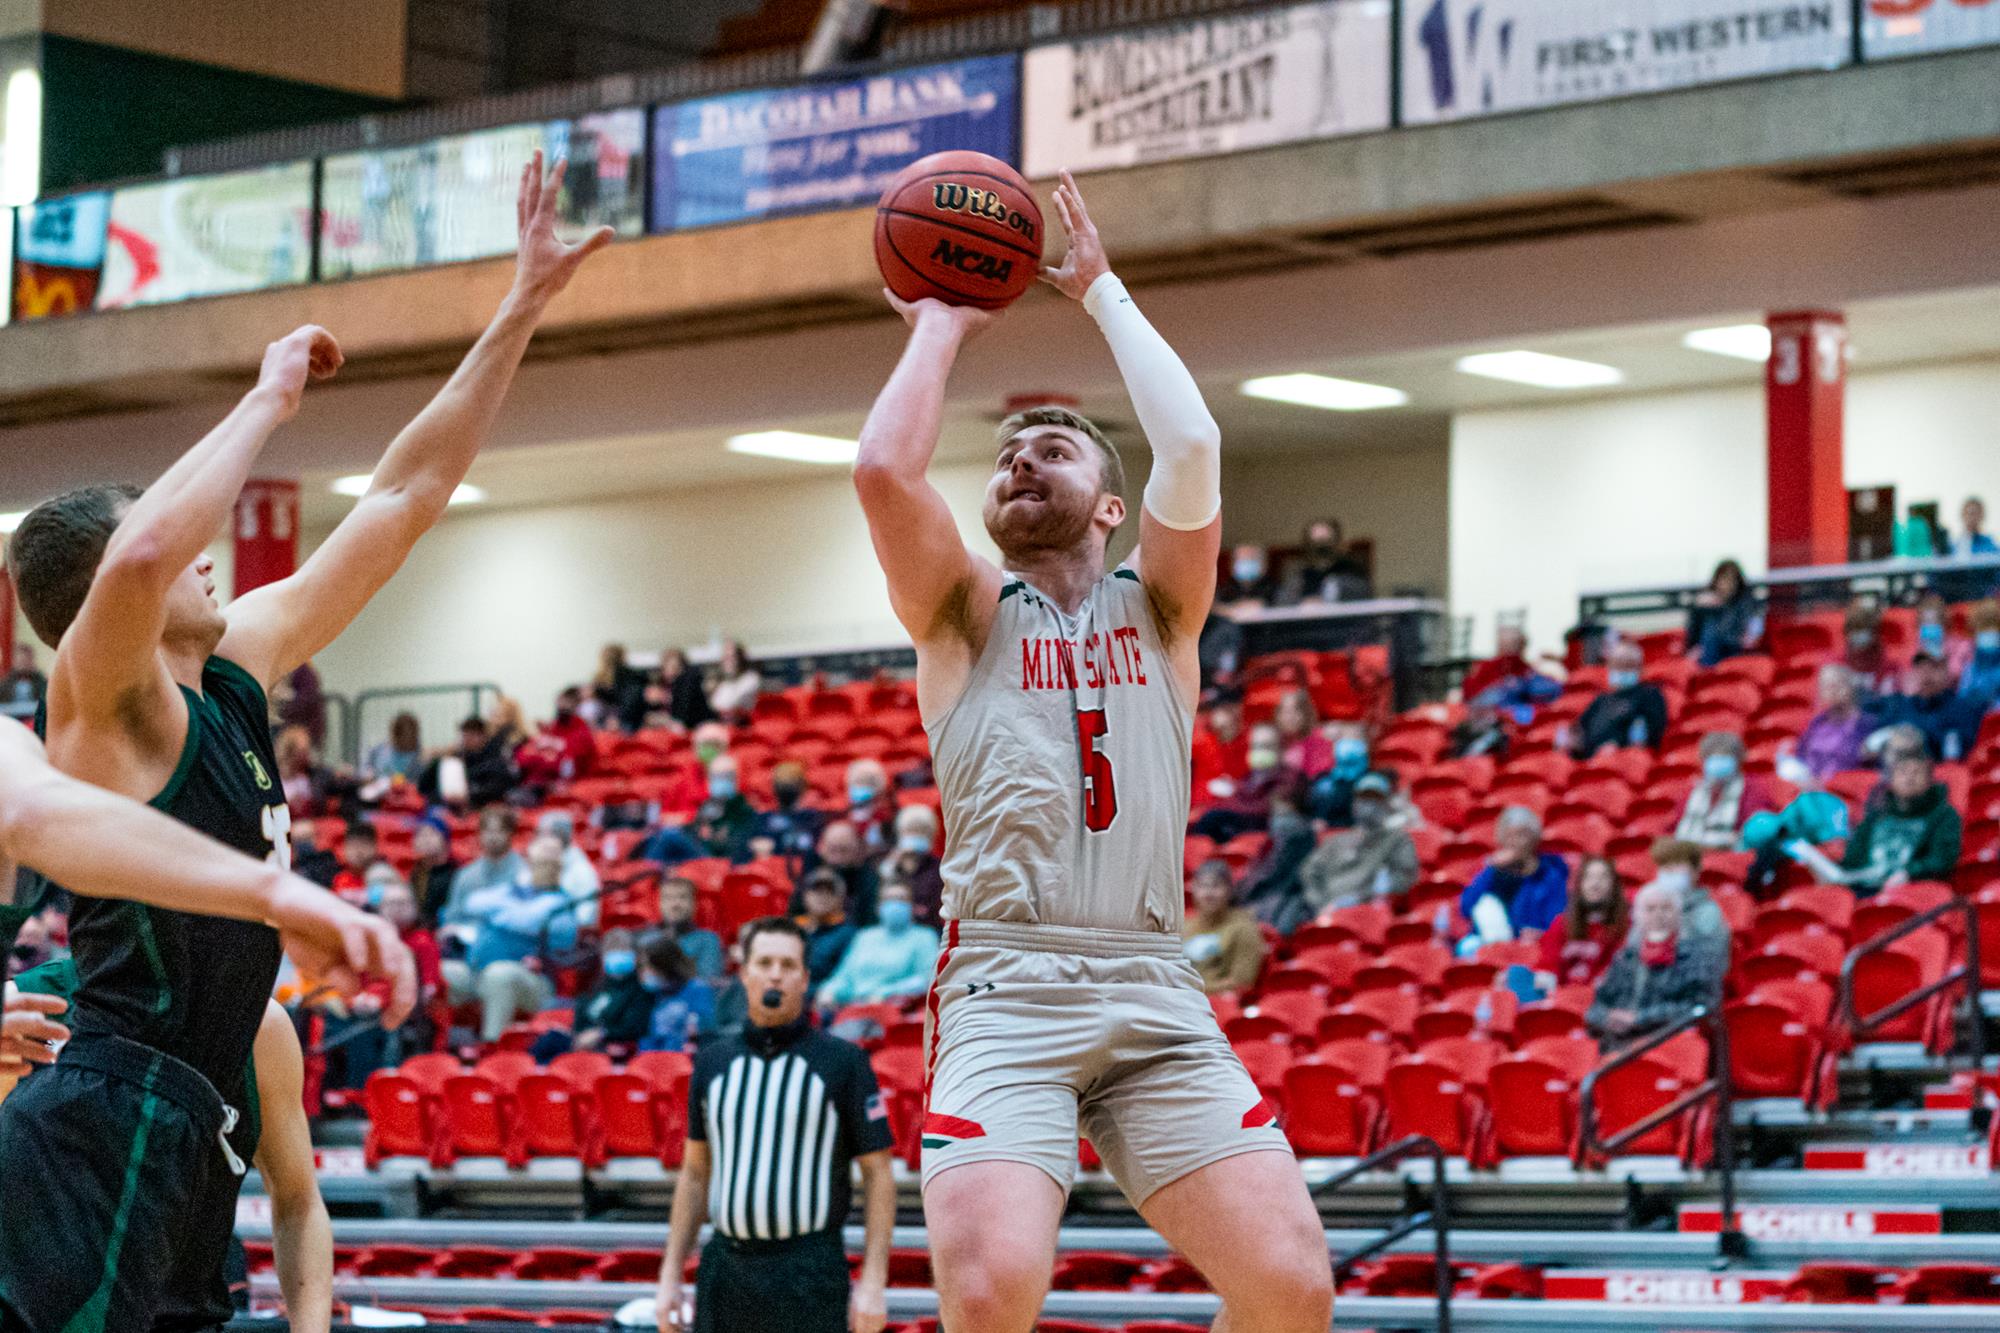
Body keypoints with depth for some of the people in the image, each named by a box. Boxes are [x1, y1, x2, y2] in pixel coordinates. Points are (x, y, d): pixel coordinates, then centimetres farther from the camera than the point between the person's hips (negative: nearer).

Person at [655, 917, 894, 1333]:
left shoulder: (842, 1061, 0)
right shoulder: (713, 1061, 11)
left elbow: (878, 1174, -1)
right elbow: (695, 1174, 16)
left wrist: (873, 1282, -9)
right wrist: (670, 1277, 12)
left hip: (809, 1277, -4)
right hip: (724, 1270, 4)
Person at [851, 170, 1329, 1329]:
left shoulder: (1155, 612, 20)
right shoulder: (966, 615, 17)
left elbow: (1192, 449, 2)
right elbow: (886, 470, -2)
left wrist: (1104, 293, 13)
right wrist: (943, 326, 13)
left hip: (1157, 994, 2)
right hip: (1008, 987, -2)